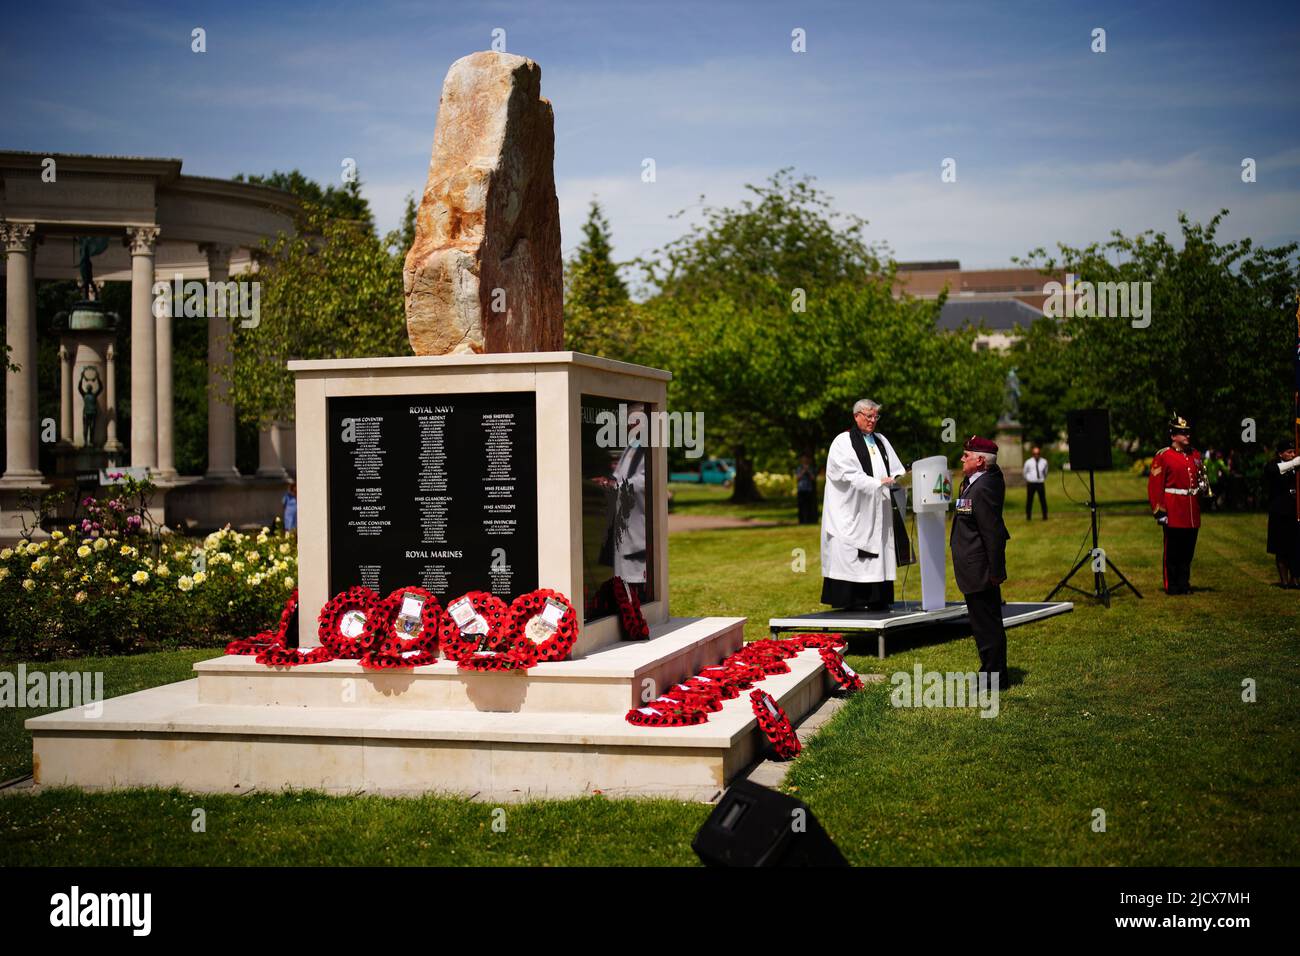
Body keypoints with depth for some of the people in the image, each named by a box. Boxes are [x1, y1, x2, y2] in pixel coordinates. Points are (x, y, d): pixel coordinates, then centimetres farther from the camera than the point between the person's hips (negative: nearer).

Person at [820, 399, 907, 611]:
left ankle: (878, 599, 4)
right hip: (854, 512, -6)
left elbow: (896, 469, 15)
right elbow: (849, 475, -13)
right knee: (852, 557, -9)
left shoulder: (881, 441, 18)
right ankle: (852, 600, -7)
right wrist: (878, 483, -21)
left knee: (880, 556, 2)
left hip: (879, 513, 6)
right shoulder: (843, 442, -2)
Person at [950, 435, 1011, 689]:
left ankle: (995, 676, 8)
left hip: (979, 570, -11)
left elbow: (993, 533, -24)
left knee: (986, 623, -1)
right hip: (976, 571, 11)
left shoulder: (983, 489, -23)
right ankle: (991, 671, 29)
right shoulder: (991, 477, 6)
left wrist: (994, 571, -21)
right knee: (983, 621, 19)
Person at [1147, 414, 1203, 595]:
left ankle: (1184, 583, 18)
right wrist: (1159, 511, -14)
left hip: (1192, 511, 6)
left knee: (1188, 550, 10)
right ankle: (1171, 586, 6)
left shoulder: (1195, 455, 13)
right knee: (1172, 551, 0)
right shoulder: (1163, 456, -6)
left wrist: (1202, 485, 0)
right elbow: (1154, 485, -9)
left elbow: (1200, 477, 25)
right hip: (1173, 511, -6)